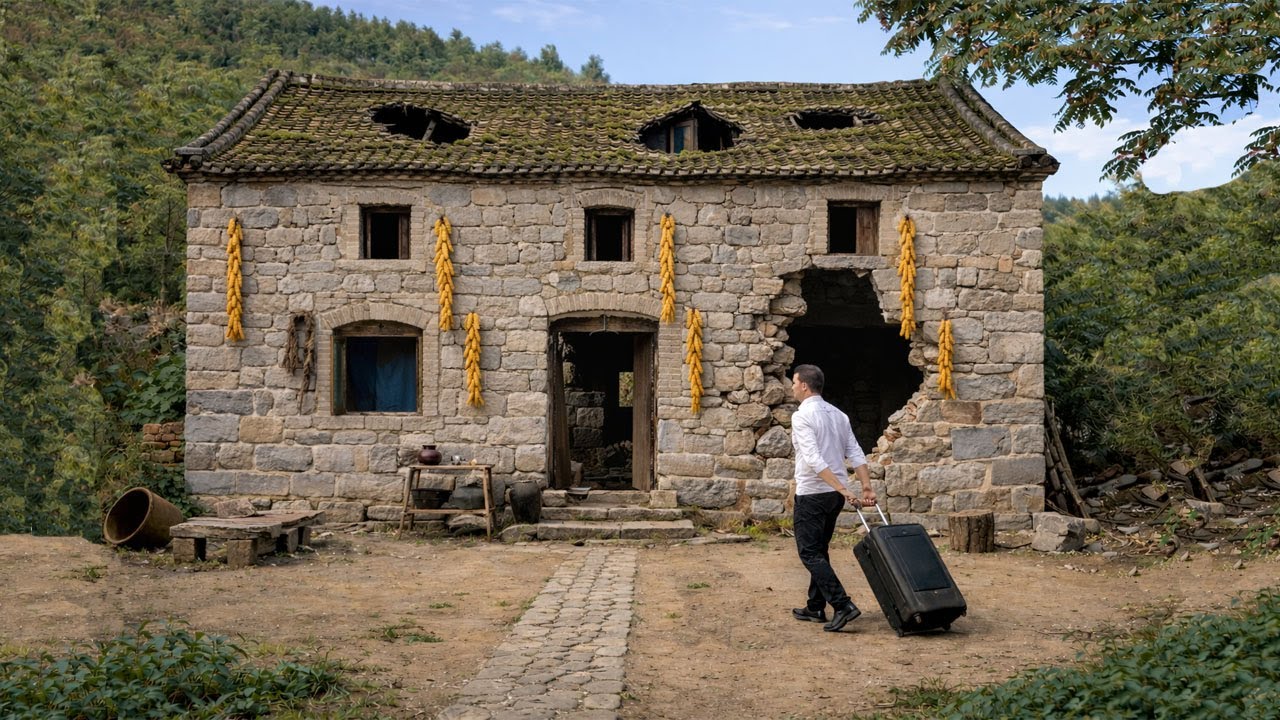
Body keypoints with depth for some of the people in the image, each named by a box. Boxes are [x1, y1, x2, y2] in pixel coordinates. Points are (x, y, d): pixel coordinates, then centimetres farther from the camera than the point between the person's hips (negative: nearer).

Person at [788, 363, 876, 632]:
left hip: (812, 494, -8)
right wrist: (867, 487, 0)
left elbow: (814, 459, -23)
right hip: (835, 494, 8)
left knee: (810, 553, -3)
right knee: (820, 551, 18)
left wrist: (843, 489, -25)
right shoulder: (838, 414, 11)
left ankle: (842, 605, -14)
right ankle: (816, 608, 24)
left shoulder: (802, 416, -14)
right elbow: (855, 454, 4)